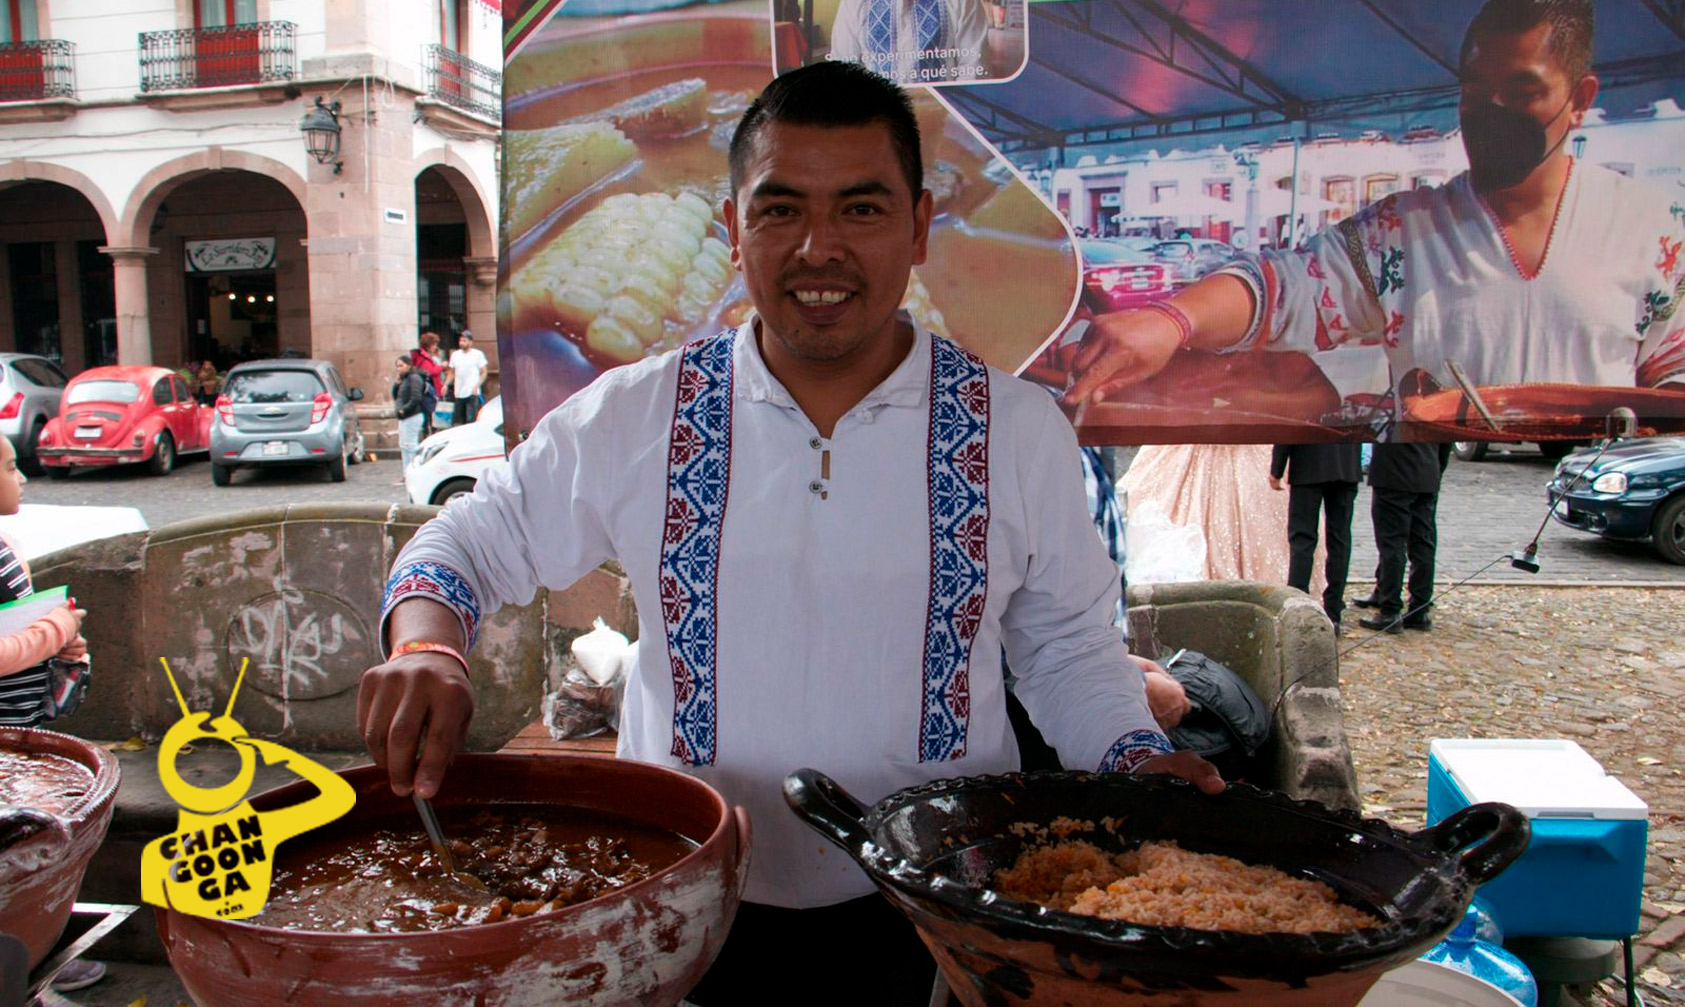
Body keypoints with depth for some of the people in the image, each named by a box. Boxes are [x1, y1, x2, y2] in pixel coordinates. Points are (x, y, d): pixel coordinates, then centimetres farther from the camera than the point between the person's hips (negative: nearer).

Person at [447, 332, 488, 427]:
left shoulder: (478, 354, 1)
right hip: (458, 394, 5)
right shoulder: (455, 354, 13)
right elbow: (452, 373, 19)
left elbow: (483, 373, 0)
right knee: (457, 420, 7)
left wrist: (477, 386, -13)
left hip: (472, 393, -5)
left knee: (471, 420, -9)